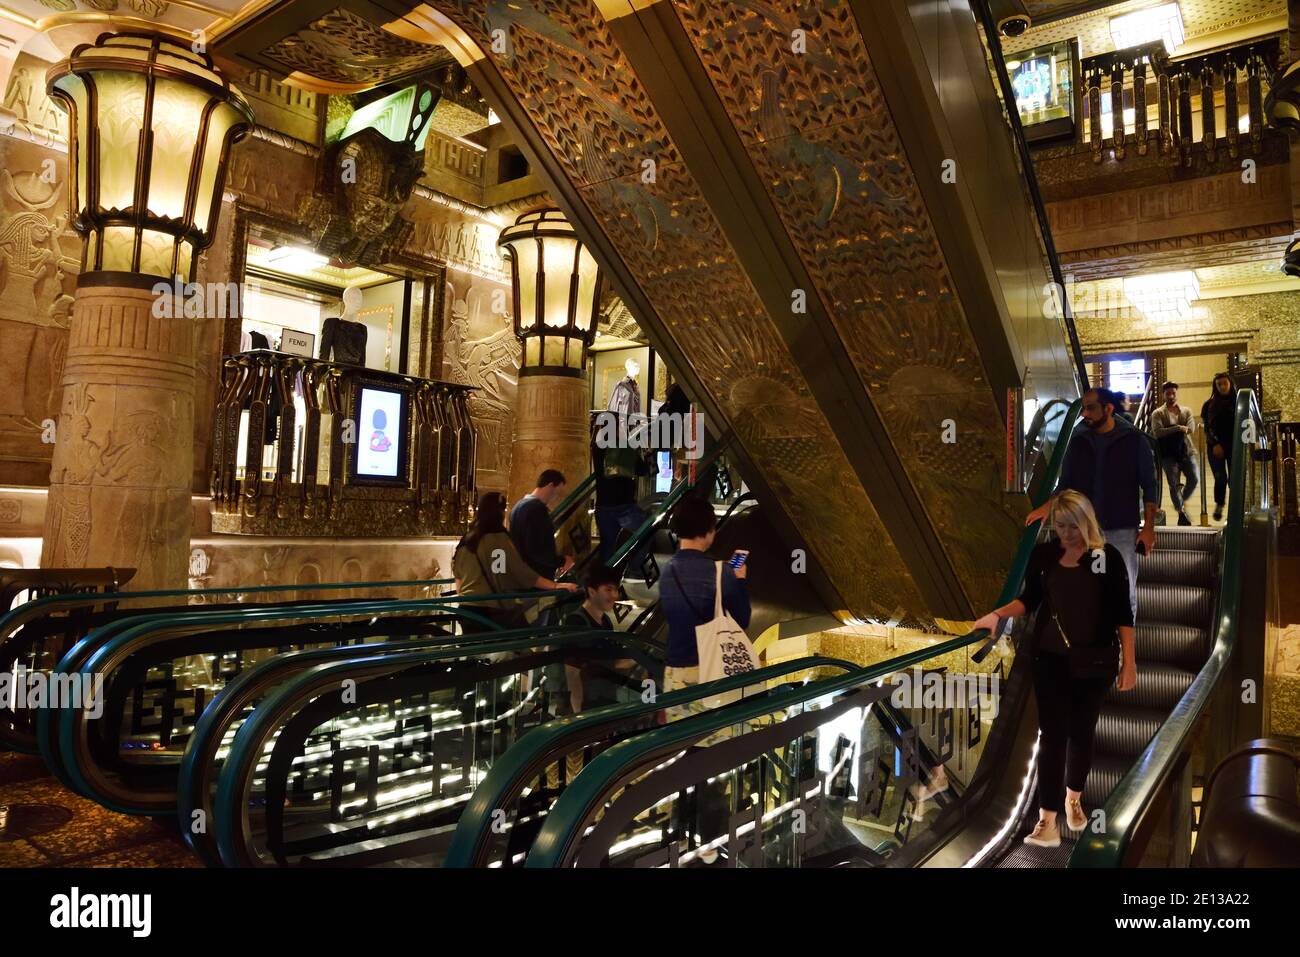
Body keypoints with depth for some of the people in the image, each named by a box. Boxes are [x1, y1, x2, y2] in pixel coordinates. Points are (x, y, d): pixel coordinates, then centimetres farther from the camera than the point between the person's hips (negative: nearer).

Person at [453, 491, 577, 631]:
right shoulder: (500, 540, -14)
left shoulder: (465, 541, 7)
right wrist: (555, 585, -14)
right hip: (494, 610, -6)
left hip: (469, 609, 6)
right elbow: (522, 571, -15)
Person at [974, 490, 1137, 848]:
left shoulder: (1108, 557, -6)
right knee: (1052, 734, -2)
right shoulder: (1044, 555, -1)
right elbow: (1029, 600, 9)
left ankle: (1073, 798, 37)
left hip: (1094, 660, 0)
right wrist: (997, 614, -9)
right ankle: (1047, 820, -3)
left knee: (1081, 731, 13)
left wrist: (1129, 662, -6)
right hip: (1051, 658, 1)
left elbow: (1122, 613, -3)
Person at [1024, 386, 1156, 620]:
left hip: (1122, 530, -2)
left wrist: (1149, 526, -6)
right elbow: (1066, 483, 10)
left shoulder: (1134, 440, -2)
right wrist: (1047, 507, -8)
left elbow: (1149, 486, 0)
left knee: (1125, 593, 6)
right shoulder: (1079, 441, 5)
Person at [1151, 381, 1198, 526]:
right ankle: (1181, 512, 8)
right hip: (1168, 454, -3)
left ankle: (1181, 501, 22)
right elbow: (1158, 431, -13)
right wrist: (1177, 428, -18)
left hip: (1186, 451, 3)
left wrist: (1169, 431, -16)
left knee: (1194, 478, -5)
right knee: (1174, 484, -2)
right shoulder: (1158, 414, 3)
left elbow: (1190, 429, -6)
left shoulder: (1186, 411, 12)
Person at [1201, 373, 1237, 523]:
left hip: (1235, 446, 0)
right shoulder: (1209, 405, 6)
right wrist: (1215, 444, -10)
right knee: (1220, 478, -6)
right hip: (1215, 447, 0)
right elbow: (1207, 427, 3)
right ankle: (1219, 506, 16)